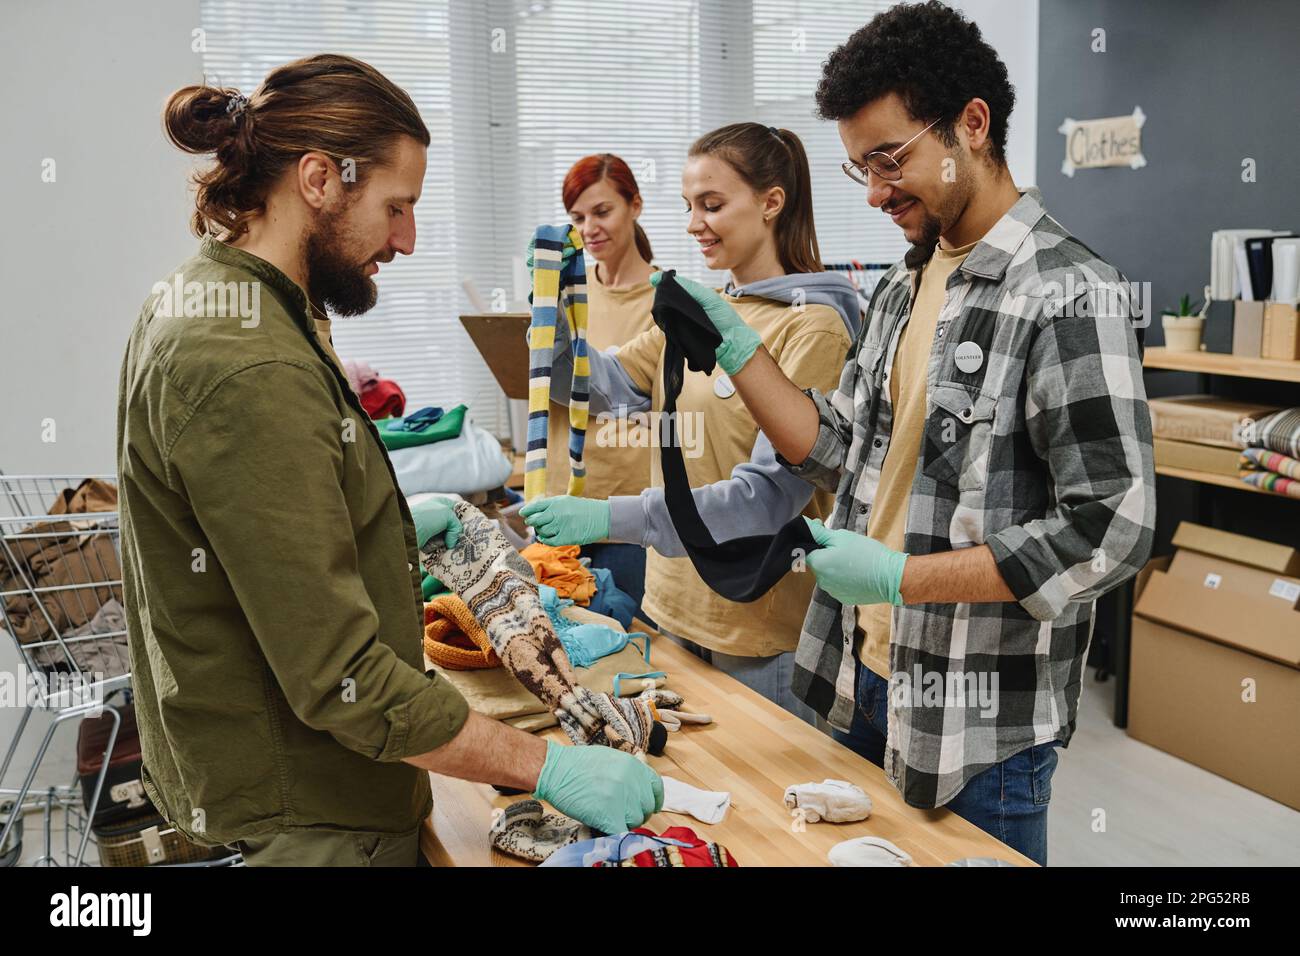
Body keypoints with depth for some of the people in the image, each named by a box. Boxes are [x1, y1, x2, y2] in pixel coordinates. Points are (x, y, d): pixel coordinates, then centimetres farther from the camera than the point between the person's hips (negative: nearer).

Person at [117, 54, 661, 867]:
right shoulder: (252, 373, -29)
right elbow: (341, 681, -29)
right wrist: (549, 769, -24)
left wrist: (390, 527, 9)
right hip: (311, 814, -10)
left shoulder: (192, 304, 4)